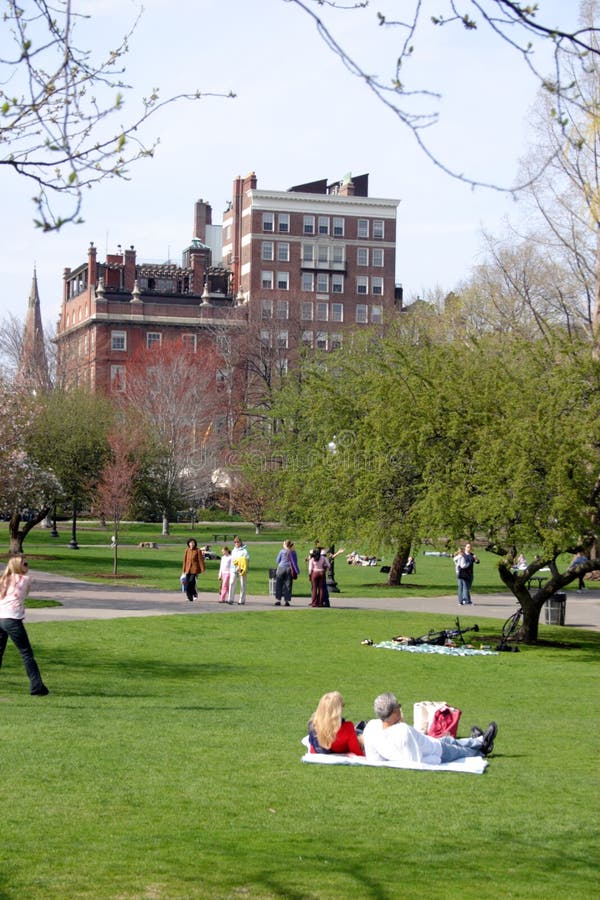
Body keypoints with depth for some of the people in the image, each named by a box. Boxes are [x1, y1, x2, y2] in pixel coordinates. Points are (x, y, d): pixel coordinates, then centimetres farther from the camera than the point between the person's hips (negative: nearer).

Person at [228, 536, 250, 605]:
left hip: (241, 570, -5)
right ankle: (230, 599, -8)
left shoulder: (244, 551, -3)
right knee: (232, 583, -8)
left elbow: (247, 559, -10)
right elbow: (232, 559, 18)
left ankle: (242, 600, 6)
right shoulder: (233, 551, 17)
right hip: (234, 570, 5)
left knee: (242, 585, 1)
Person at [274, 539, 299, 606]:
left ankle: (278, 600, 2)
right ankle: (287, 600, 2)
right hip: (289, 570, 1)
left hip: (281, 568, -1)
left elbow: (277, 561, 4)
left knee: (279, 585, 6)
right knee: (288, 585, 5)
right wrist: (297, 571, 7)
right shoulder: (293, 552, 1)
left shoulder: (282, 551, -2)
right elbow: (295, 562, 2)